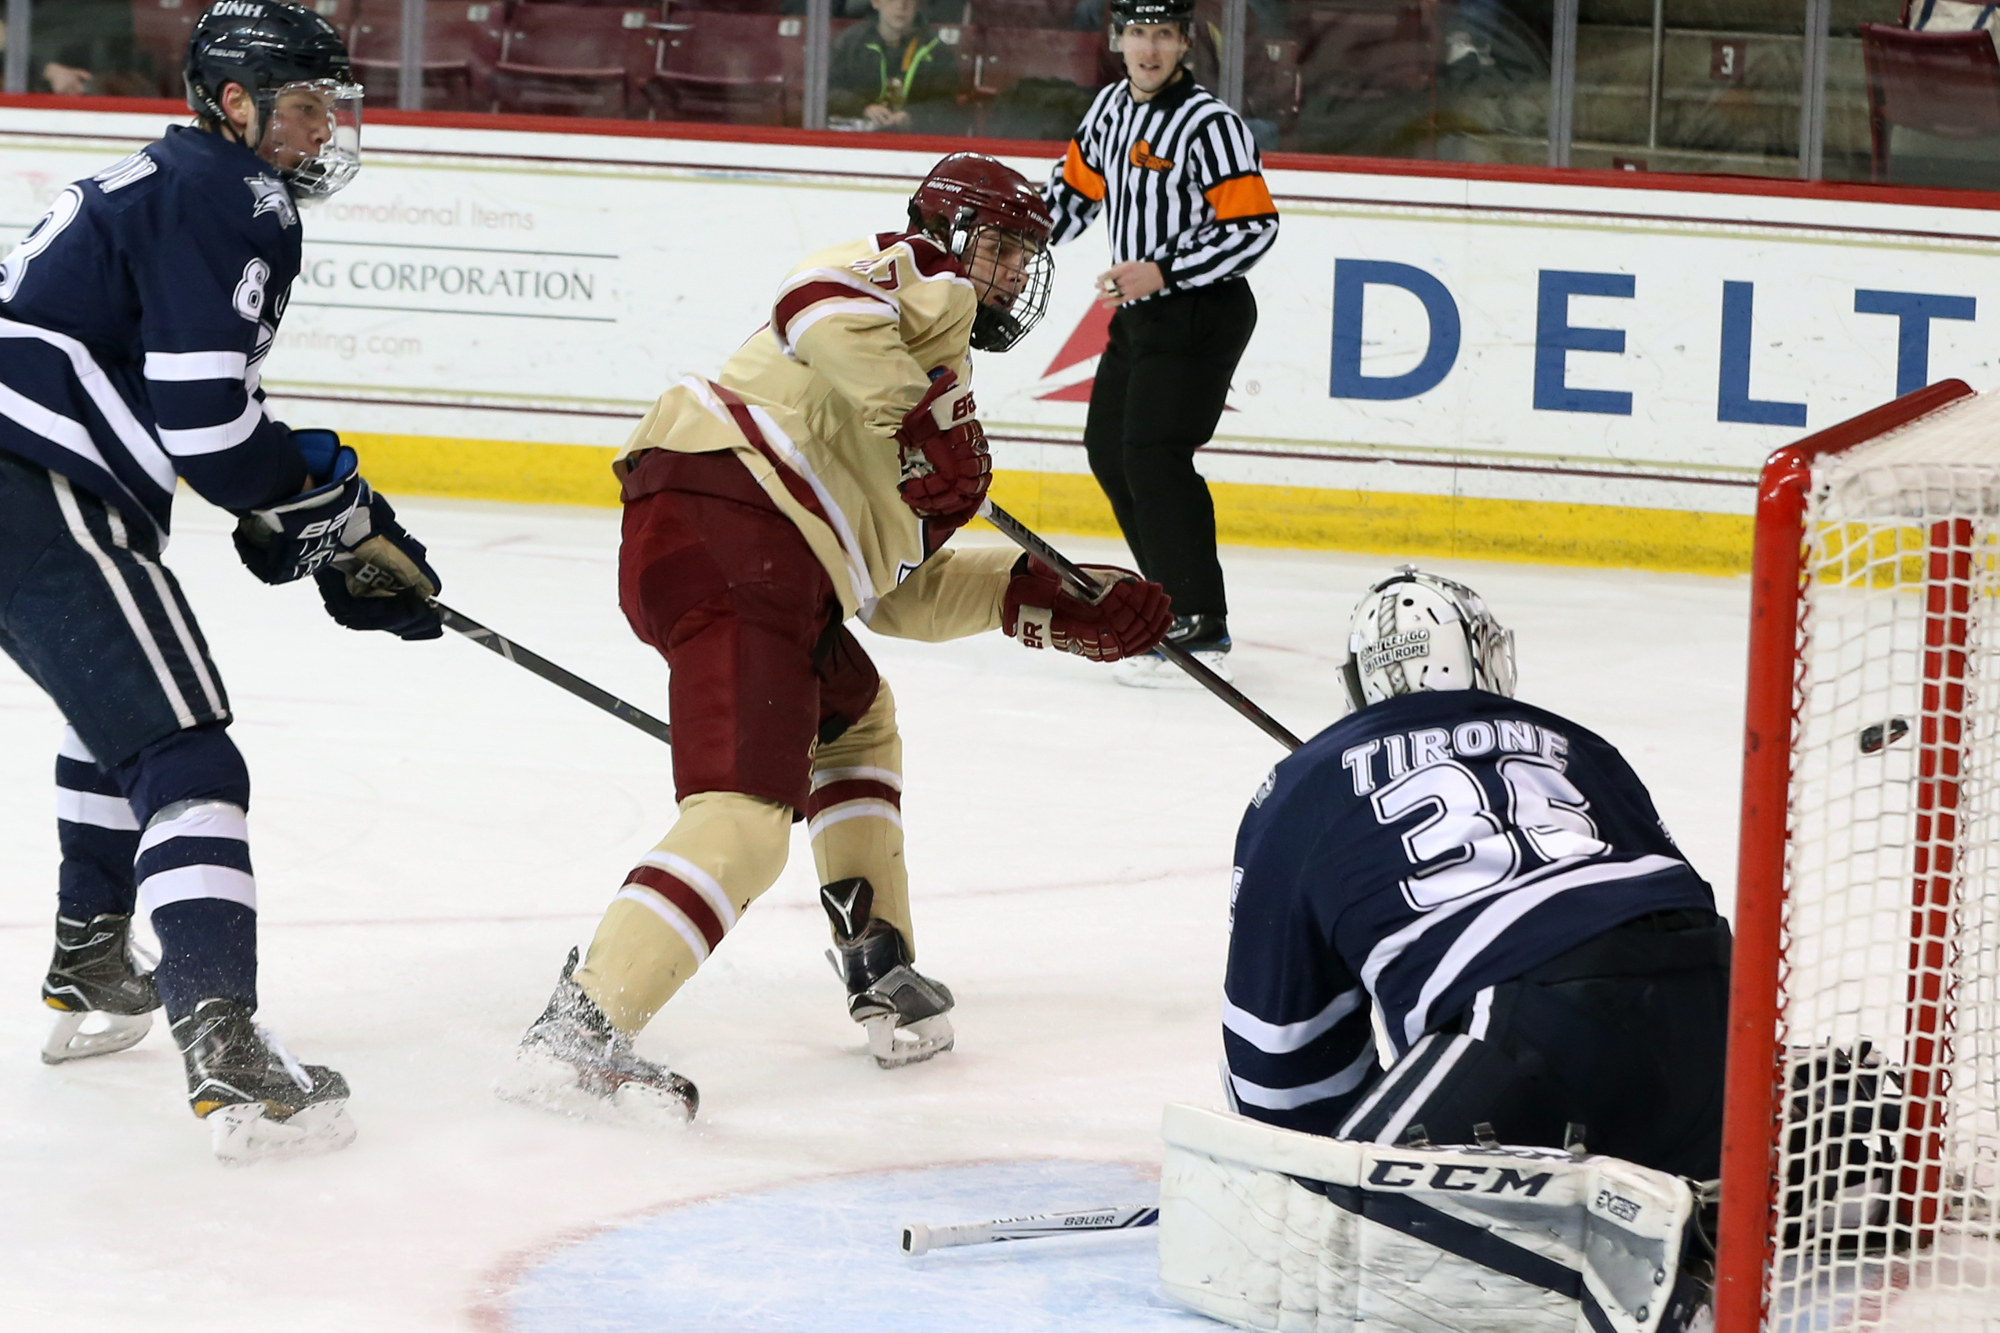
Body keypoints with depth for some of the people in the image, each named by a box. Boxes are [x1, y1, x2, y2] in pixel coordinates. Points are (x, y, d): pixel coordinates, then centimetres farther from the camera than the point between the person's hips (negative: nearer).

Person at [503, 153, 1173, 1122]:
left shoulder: (942, 378, 34)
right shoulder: (917, 280, 8)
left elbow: (902, 594, 30)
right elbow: (816, 302, -17)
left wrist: (1053, 605, 24)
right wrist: (923, 415, -21)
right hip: (725, 521, -11)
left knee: (855, 721, 32)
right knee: (746, 817, -18)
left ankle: (881, 971, 34)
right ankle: (576, 1035, -24)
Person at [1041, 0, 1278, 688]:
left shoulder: (1212, 126, -18)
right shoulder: (1113, 106, 8)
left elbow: (1254, 227, -22)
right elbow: (1077, 184, 23)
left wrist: (1163, 271, -26)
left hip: (1201, 314, -9)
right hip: (1138, 315, 9)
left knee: (1155, 457, -16)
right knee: (1109, 448, 15)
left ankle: (1200, 630, -13)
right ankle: (1171, 590, 28)